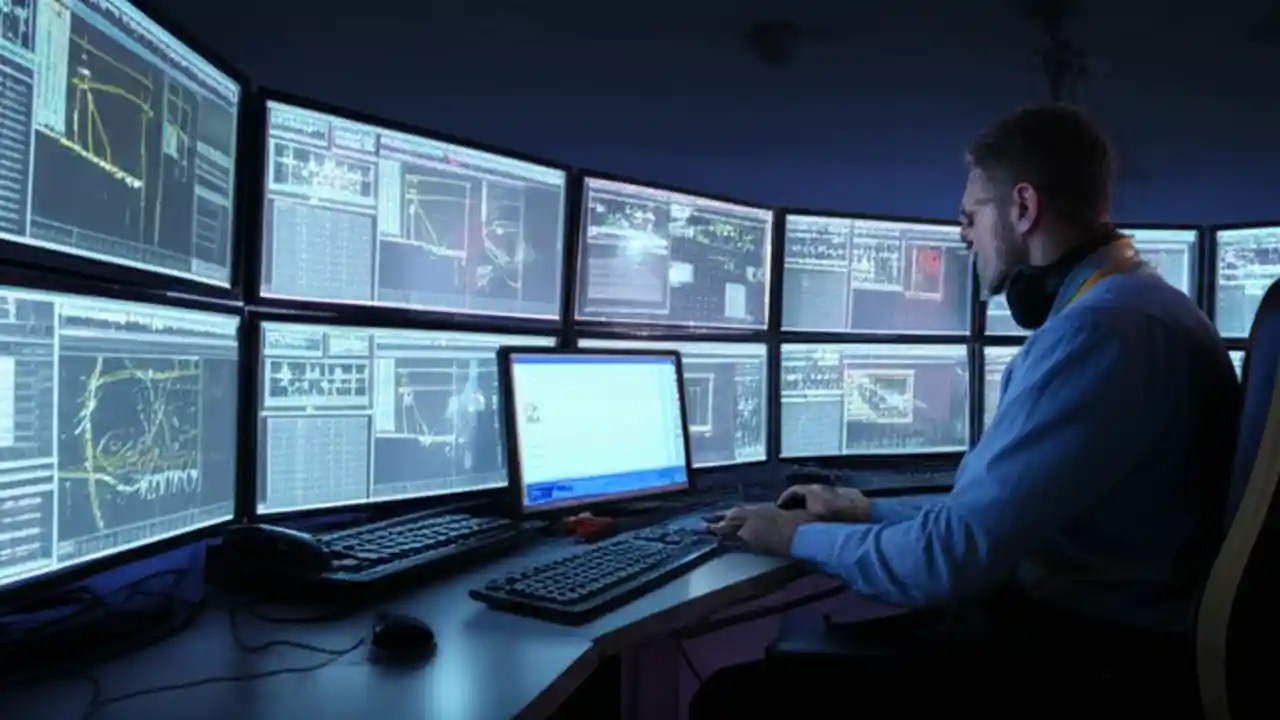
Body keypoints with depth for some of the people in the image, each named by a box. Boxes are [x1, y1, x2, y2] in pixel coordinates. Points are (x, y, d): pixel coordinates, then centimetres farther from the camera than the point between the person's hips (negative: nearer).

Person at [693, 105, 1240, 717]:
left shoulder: (1101, 331, -21)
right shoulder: (1124, 308, 15)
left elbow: (955, 556, -24)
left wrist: (801, 536, -8)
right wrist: (870, 513, 18)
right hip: (1062, 622, 10)